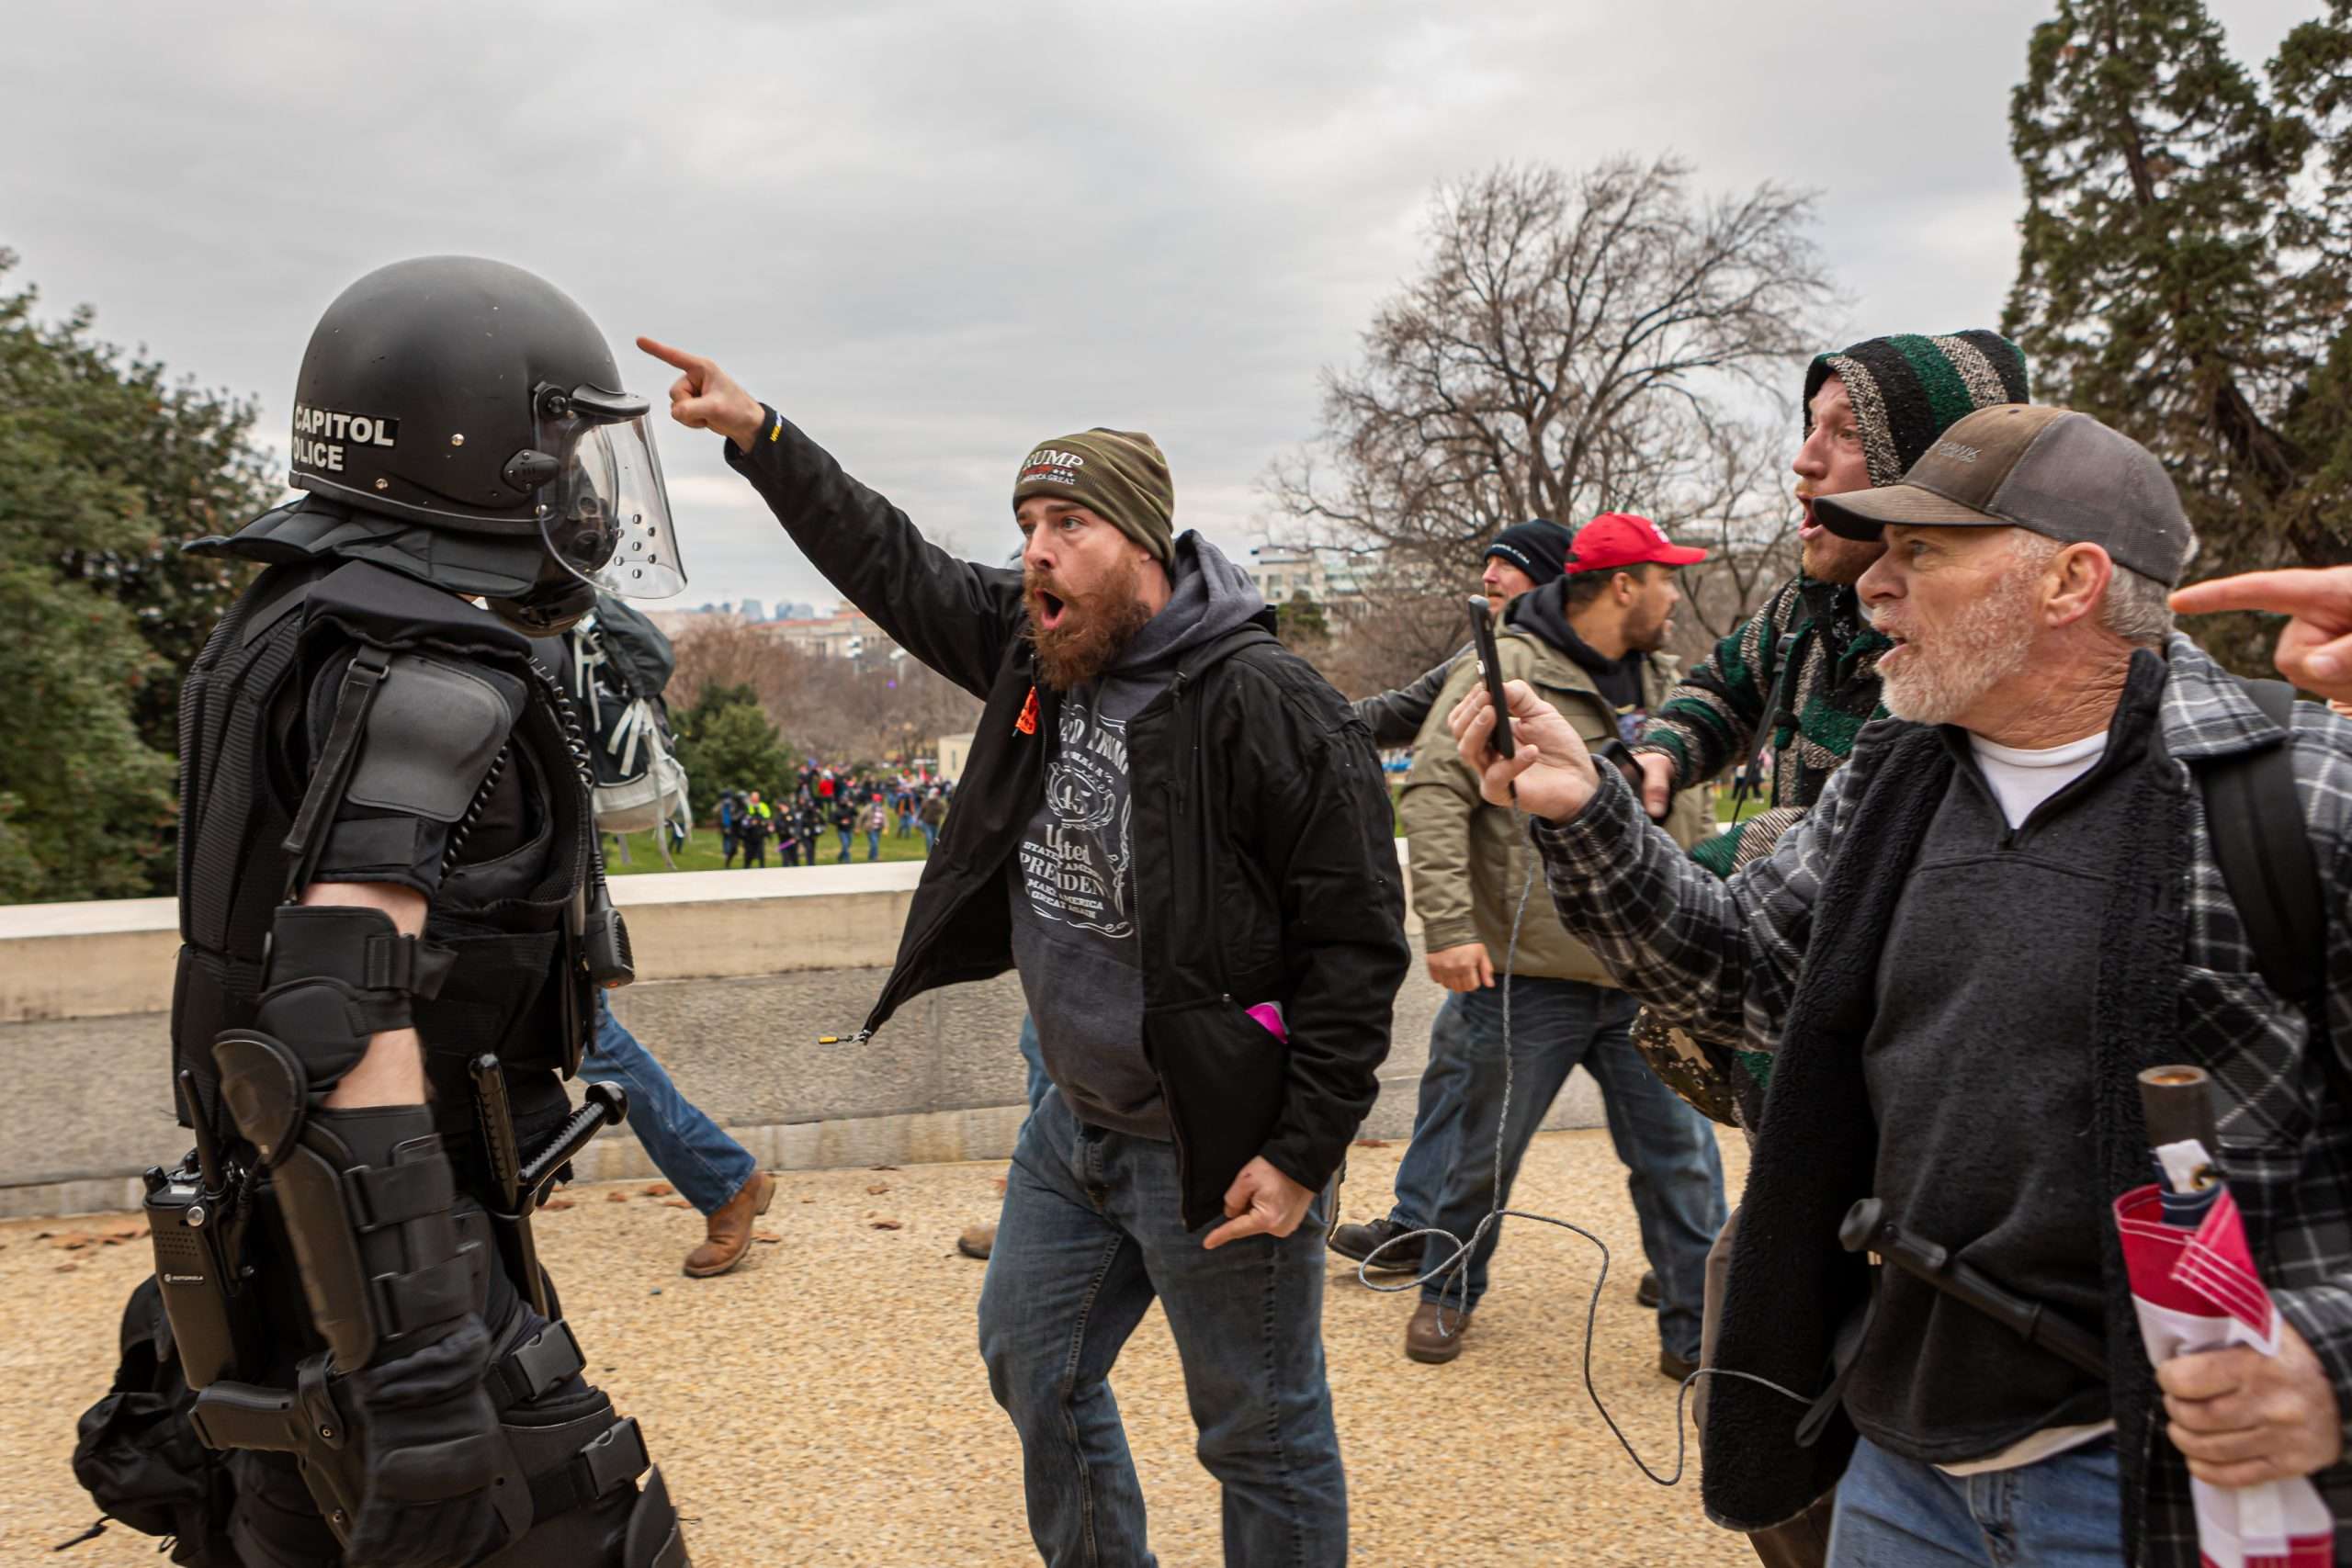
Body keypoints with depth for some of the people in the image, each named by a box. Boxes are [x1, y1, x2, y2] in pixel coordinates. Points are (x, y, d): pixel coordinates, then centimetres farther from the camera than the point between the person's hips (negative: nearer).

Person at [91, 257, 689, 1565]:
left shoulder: (307, 627, 11)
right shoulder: (422, 672, -20)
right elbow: (339, 1023, -29)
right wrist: (415, 1373, -31)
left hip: (285, 1264, 10)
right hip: (383, 1261, -10)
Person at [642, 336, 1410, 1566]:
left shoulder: (1266, 702, -21)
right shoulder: (1036, 649, 2)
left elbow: (1357, 942, -19)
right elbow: (891, 565, 14)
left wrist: (1303, 1153, -19)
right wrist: (755, 434, 10)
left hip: (1214, 1142, -8)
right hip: (1075, 1120, 8)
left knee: (1264, 1439, 8)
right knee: (1031, 1365, 23)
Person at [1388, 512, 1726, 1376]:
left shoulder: (1666, 684, 11)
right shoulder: (1506, 672, -11)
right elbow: (1434, 794, -17)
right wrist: (1449, 926, -22)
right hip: (1529, 979, -5)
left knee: (1682, 1157, 6)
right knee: (1487, 1152, 12)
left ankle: (1698, 1334, 20)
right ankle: (1448, 1295, 35)